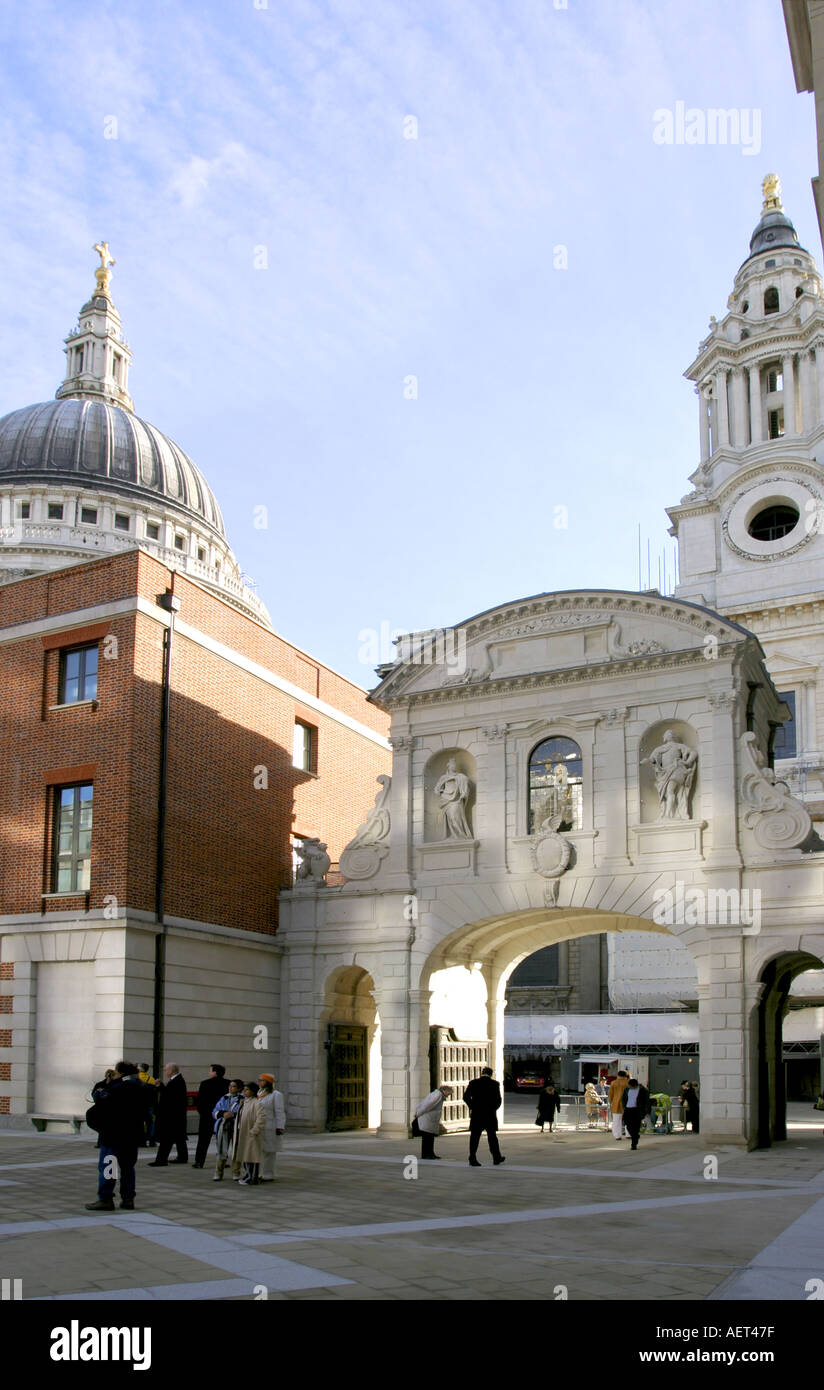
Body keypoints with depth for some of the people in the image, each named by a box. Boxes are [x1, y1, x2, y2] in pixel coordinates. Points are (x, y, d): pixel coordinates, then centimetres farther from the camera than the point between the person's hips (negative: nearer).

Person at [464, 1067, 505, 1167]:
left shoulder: (473, 1082, 0)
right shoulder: (494, 1084, -3)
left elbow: (466, 1097, -1)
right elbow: (498, 1101, -3)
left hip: (476, 1114, 1)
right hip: (490, 1114, -1)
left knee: (474, 1136, 3)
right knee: (492, 1136, 11)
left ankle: (472, 1159, -2)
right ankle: (496, 1158, 18)